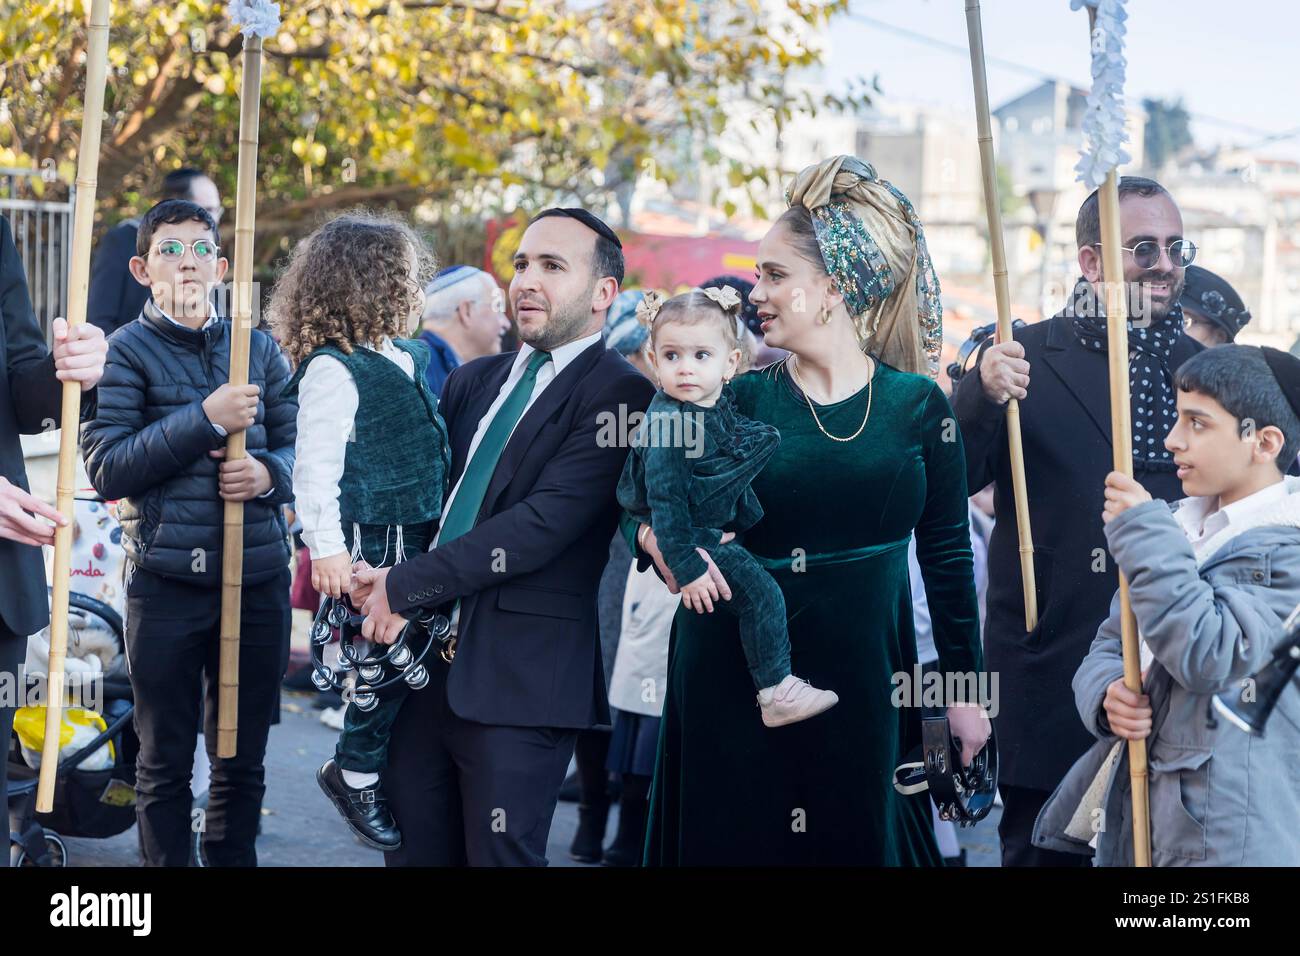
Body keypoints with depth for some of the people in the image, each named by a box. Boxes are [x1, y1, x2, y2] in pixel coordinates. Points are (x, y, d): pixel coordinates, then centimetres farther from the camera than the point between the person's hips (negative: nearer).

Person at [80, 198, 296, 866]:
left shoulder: (260, 349, 11)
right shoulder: (125, 352, -1)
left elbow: (296, 444, 14)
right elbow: (105, 468, -11)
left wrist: (268, 473, -9)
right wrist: (205, 419, -18)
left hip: (260, 578, 4)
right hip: (167, 580, -3)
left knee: (242, 760, 12)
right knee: (165, 764, 6)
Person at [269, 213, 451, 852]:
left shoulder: (407, 357, 12)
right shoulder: (332, 370, -15)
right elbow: (315, 465, -19)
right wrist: (325, 547, -22)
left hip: (418, 539, 9)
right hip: (368, 546, -9)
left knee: (414, 656, 11)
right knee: (388, 658, -5)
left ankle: (382, 771, 23)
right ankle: (356, 775, 13)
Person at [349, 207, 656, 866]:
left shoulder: (619, 396, -8)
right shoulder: (474, 381, 16)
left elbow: (544, 522, -18)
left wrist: (406, 586, -15)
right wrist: (389, 593, -4)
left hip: (521, 679, -7)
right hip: (425, 658, 7)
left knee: (499, 854, -2)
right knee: (412, 851, 11)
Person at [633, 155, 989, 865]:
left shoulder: (918, 405, -1)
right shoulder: (740, 401, -1)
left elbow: (946, 554, 4)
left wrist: (964, 687, 5)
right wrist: (658, 533, -24)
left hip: (862, 683, 0)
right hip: (734, 680, 0)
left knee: (856, 840, 8)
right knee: (731, 840, 7)